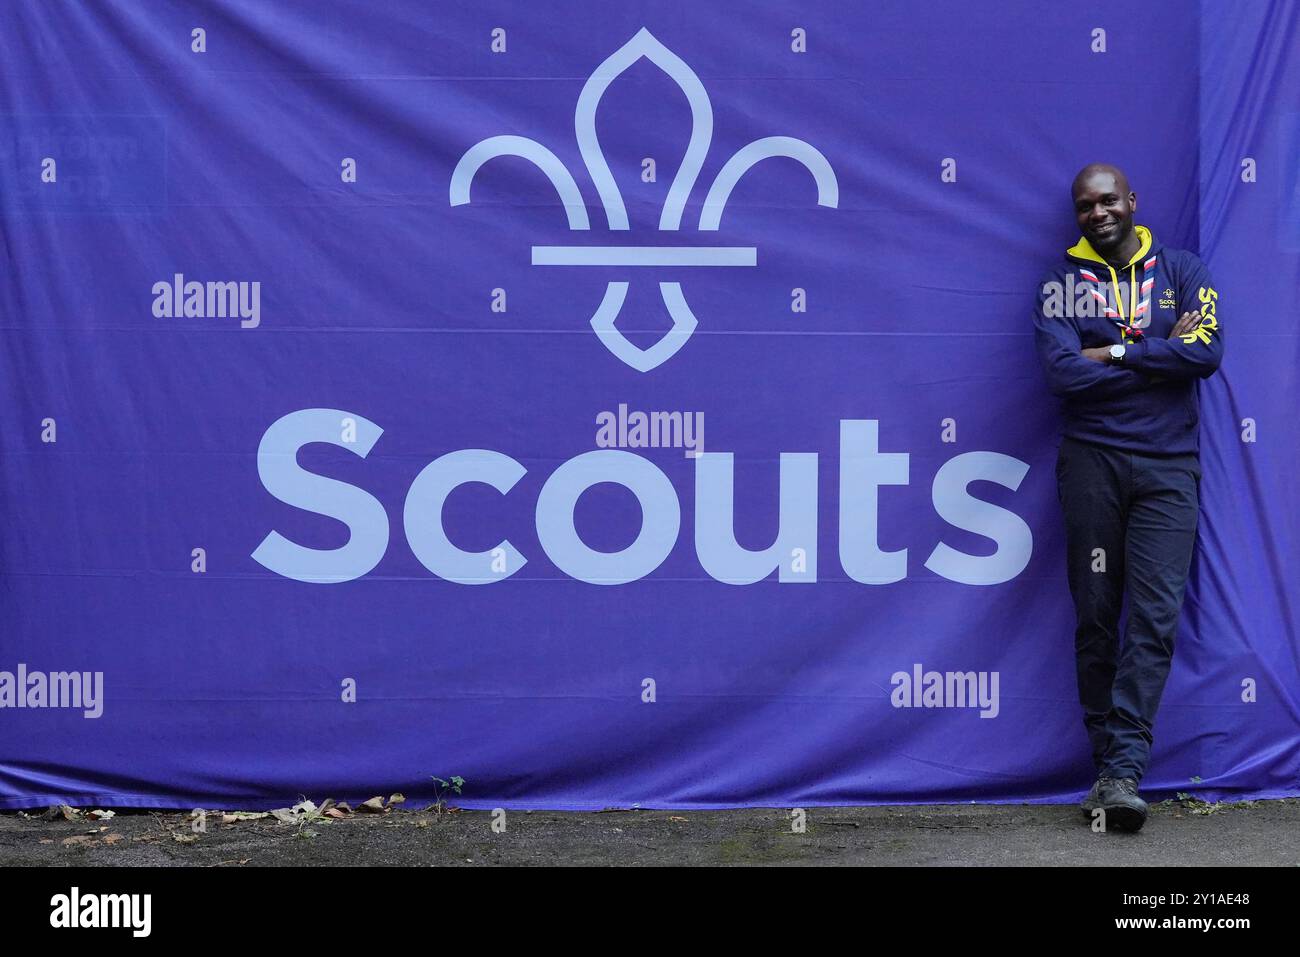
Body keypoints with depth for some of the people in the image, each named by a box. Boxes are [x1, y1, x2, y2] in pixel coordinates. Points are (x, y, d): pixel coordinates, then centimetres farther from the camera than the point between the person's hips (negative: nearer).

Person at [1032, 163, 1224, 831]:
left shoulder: (1182, 272, 10)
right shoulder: (1062, 284, 7)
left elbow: (1207, 351, -7)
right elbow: (1063, 374, -9)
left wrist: (1113, 356, -9)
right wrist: (1160, 359, -7)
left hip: (1168, 467, 0)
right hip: (1092, 463, 0)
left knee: (1154, 618, -9)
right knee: (1097, 618, 1)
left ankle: (1123, 770, -10)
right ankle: (1109, 768, 7)